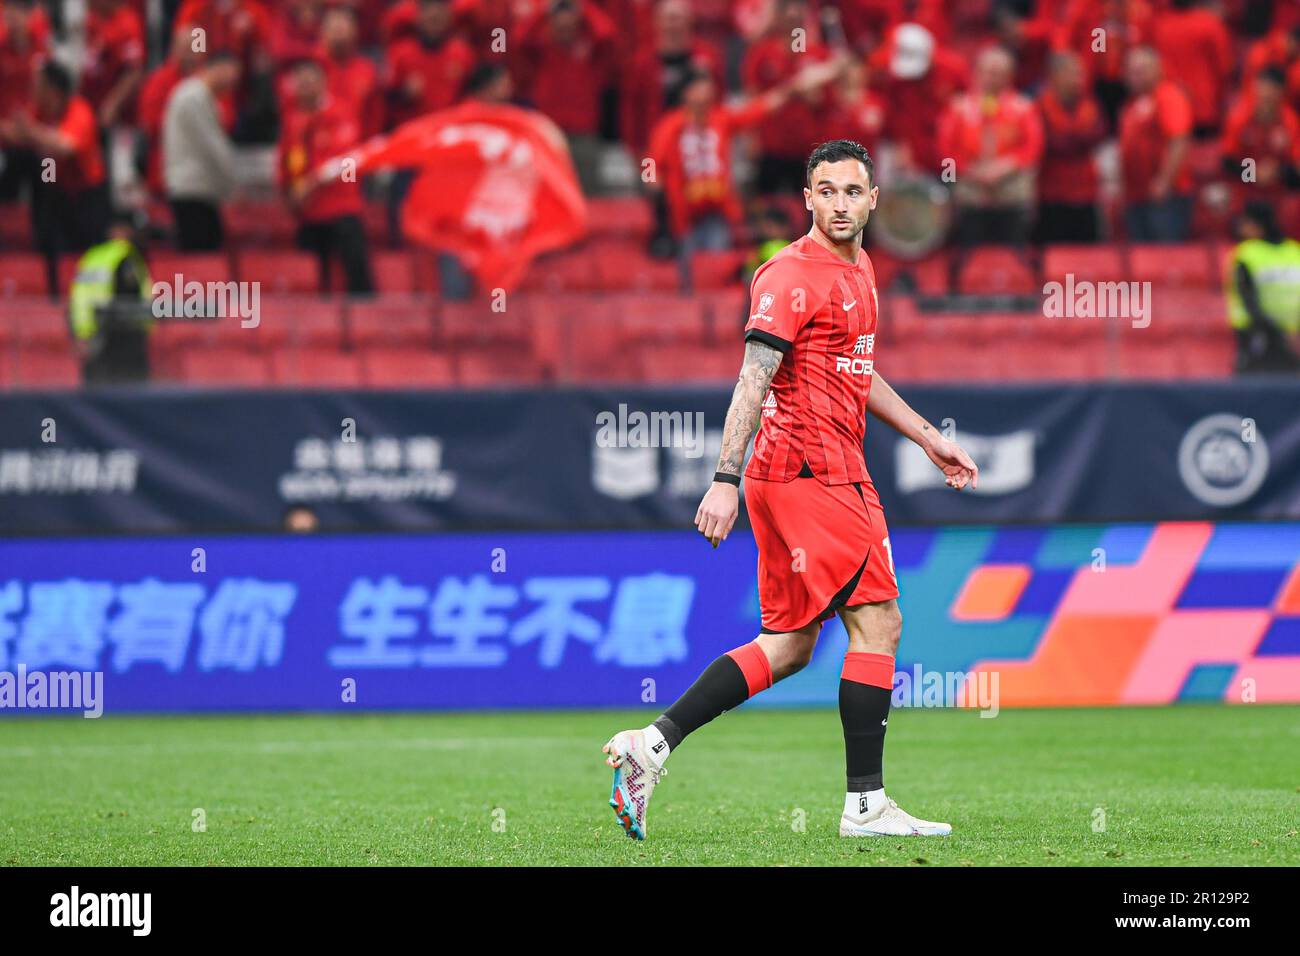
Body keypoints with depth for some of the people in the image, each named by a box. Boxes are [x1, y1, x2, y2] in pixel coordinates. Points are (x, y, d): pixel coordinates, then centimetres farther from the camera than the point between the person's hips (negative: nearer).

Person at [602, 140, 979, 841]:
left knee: (790, 646, 8)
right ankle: (866, 805, -4)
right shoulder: (794, 273, -12)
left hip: (839, 474, 9)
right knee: (878, 620, -7)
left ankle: (651, 745, 7)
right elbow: (754, 379, -18)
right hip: (807, 469, -9)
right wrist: (726, 479, -25)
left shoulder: (858, 270, 18)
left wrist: (927, 437, 33)